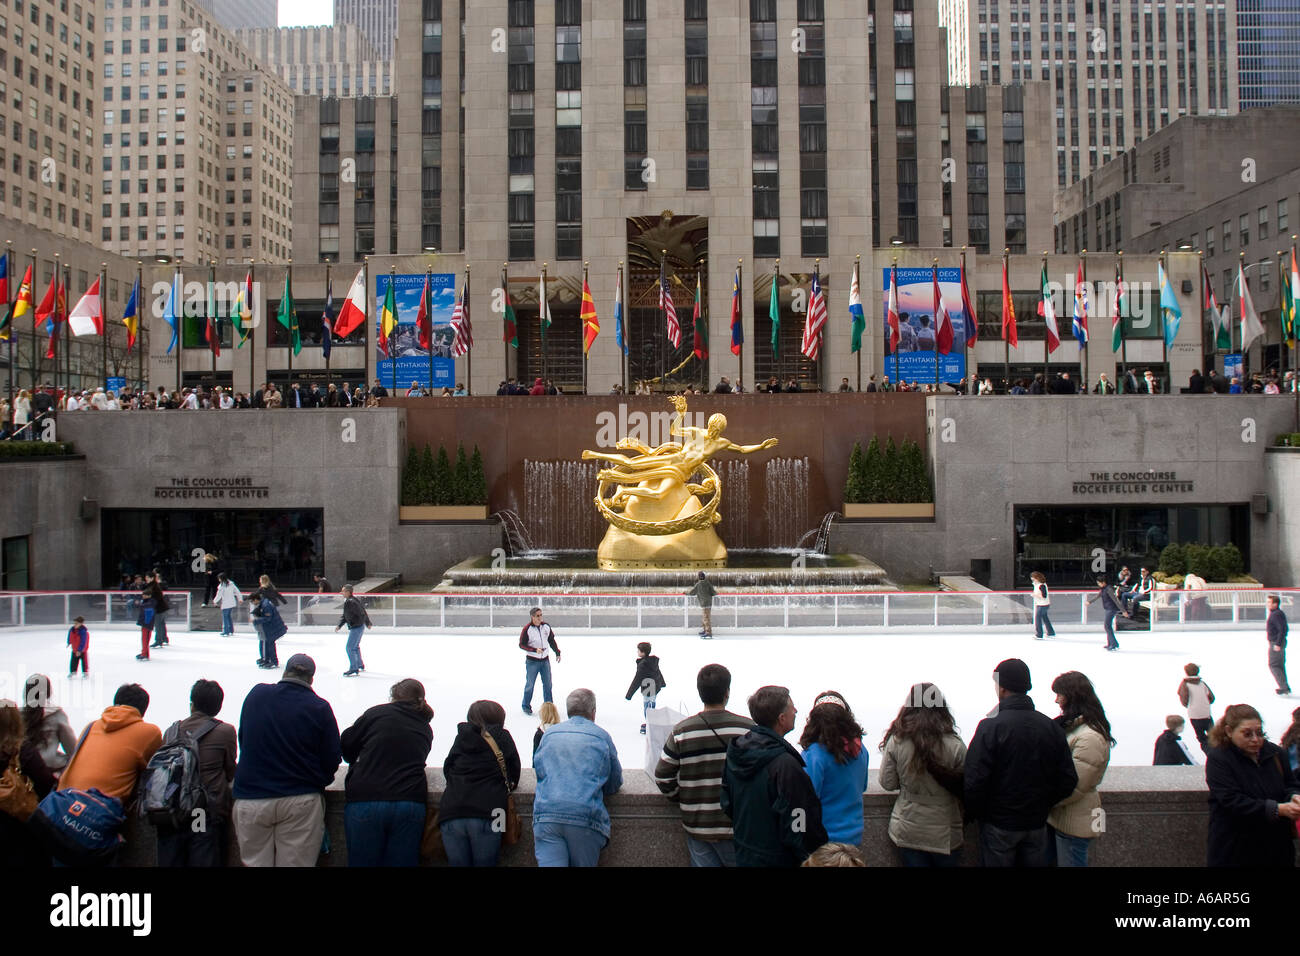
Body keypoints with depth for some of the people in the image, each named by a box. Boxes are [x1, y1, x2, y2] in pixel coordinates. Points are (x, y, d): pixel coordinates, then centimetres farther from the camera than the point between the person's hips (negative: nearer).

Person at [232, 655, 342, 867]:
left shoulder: (255, 694, 1)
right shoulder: (319, 707, -7)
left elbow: (242, 739, 13)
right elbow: (332, 760, -5)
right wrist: (317, 780, 16)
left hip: (250, 799, 2)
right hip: (301, 801, -2)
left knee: (254, 862, 10)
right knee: (295, 863, 5)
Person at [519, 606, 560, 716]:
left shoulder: (546, 626, 1)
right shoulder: (527, 629, -13)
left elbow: (552, 640, 13)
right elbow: (521, 645, -12)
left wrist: (557, 652, 10)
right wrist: (535, 650, -22)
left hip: (545, 660, 4)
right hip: (532, 661, -4)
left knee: (548, 683, 6)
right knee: (530, 684, 3)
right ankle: (526, 706, 19)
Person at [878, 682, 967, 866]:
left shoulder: (896, 742, -12)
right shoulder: (955, 746, -14)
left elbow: (887, 783, -3)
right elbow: (964, 790, -5)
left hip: (907, 831, 1)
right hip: (944, 835, -1)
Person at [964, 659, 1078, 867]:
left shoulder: (990, 727, -18)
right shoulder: (1051, 727, -3)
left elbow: (974, 781, -19)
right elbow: (1068, 781, 0)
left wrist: (974, 813, -2)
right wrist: (1043, 805, 13)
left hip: (999, 825, -4)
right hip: (1037, 823, 4)